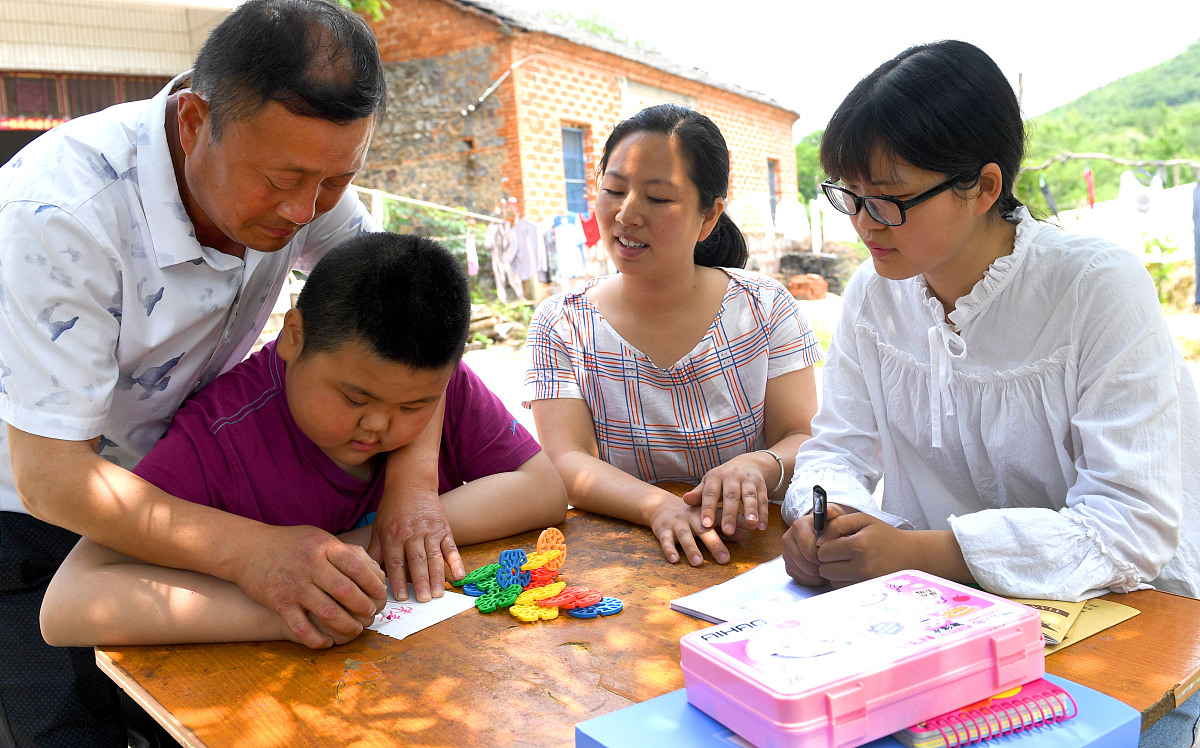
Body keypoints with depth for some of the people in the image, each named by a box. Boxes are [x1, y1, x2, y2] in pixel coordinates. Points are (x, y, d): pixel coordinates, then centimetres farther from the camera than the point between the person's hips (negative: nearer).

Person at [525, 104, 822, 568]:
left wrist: (758, 467, -28)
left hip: (751, 549, 2)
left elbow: (804, 440, -3)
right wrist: (659, 506, -31)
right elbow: (567, 463, -11)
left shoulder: (766, 307, 2)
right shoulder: (559, 324, -1)